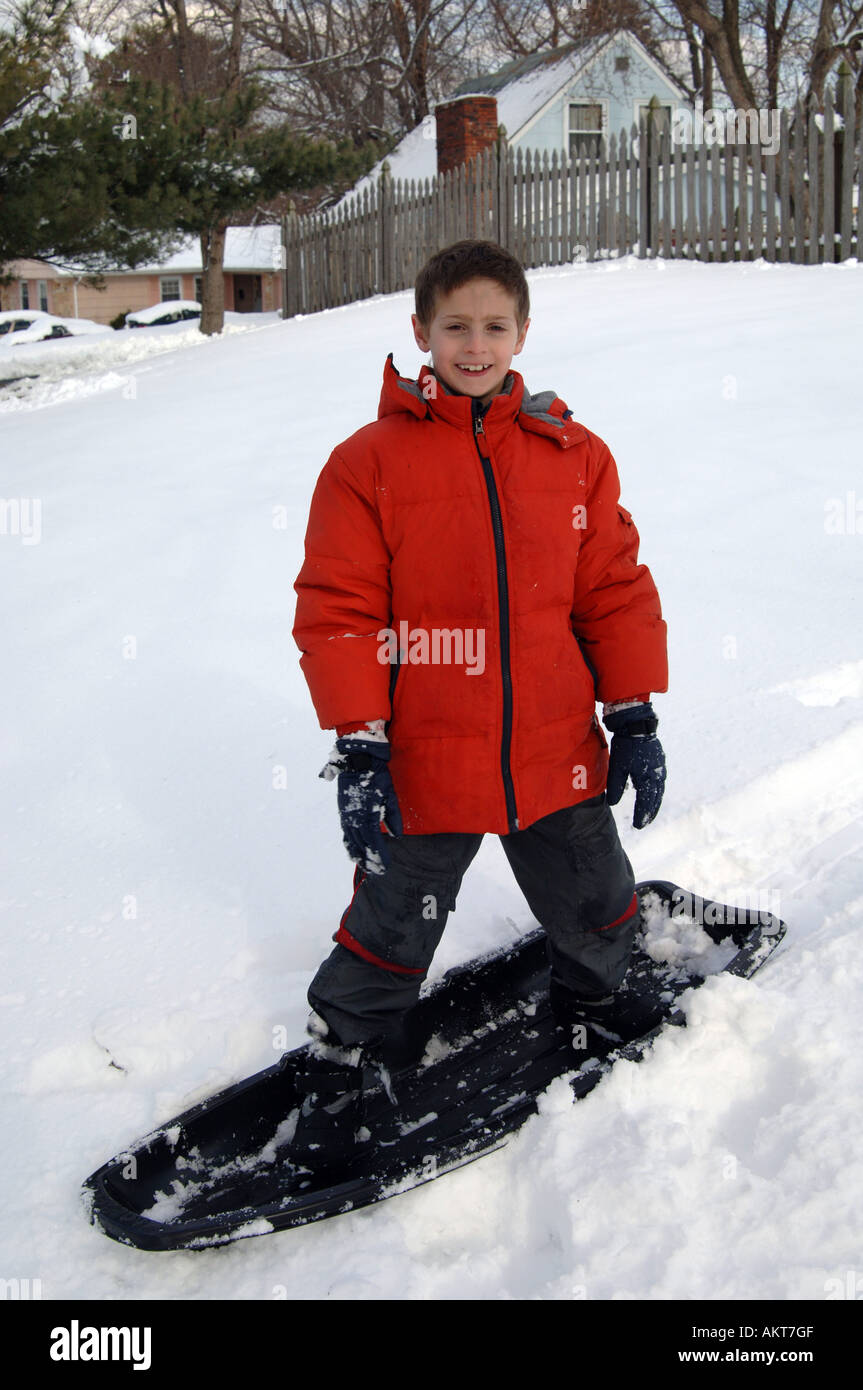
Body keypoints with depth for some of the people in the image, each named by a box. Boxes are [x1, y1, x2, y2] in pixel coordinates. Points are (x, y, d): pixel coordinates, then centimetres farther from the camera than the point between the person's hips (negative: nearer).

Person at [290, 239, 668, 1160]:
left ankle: (589, 993, 52)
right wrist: (359, 750, -12)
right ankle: (346, 1050, 35)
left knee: (596, 909, 21)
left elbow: (616, 592, 7)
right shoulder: (370, 461, -7)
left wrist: (634, 718, 4)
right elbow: (337, 613, -8)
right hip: (425, 765, -3)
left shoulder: (576, 455, 3)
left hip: (559, 754, 3)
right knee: (393, 931, 11)